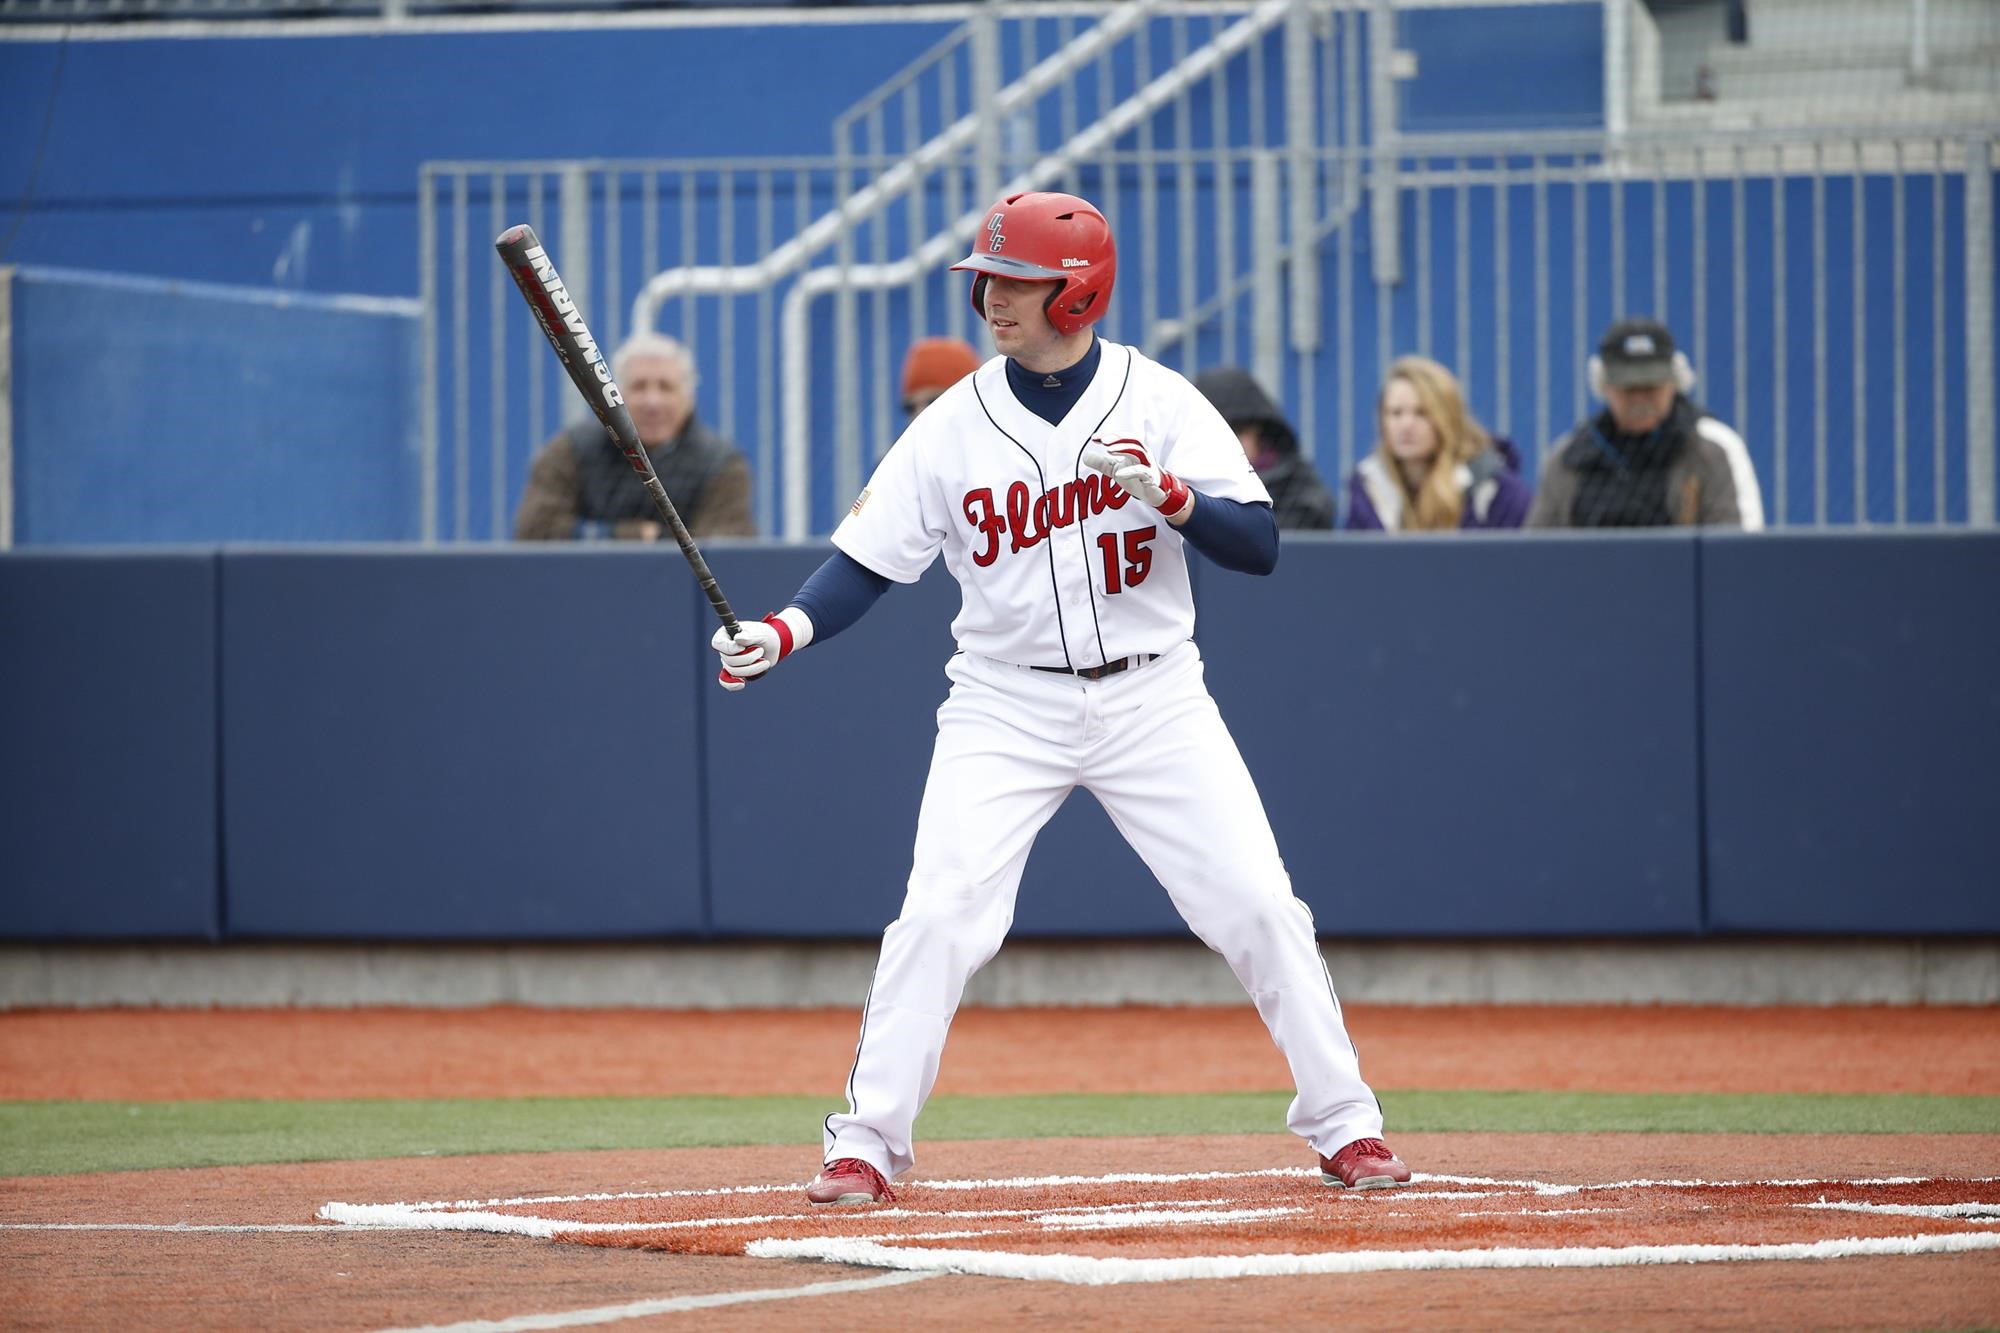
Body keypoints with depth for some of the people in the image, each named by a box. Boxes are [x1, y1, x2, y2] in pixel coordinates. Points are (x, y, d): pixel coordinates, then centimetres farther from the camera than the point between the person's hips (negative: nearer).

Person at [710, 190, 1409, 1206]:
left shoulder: (1161, 404, -5)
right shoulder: (952, 427, -2)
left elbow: (1258, 546, -10)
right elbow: (870, 560, 1)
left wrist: (1168, 495, -28)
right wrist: (786, 632, -16)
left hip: (1152, 698, 0)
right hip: (1005, 705, 0)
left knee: (1258, 906, -5)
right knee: (939, 917, -13)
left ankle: (1343, 1124, 8)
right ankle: (866, 1143, -4)